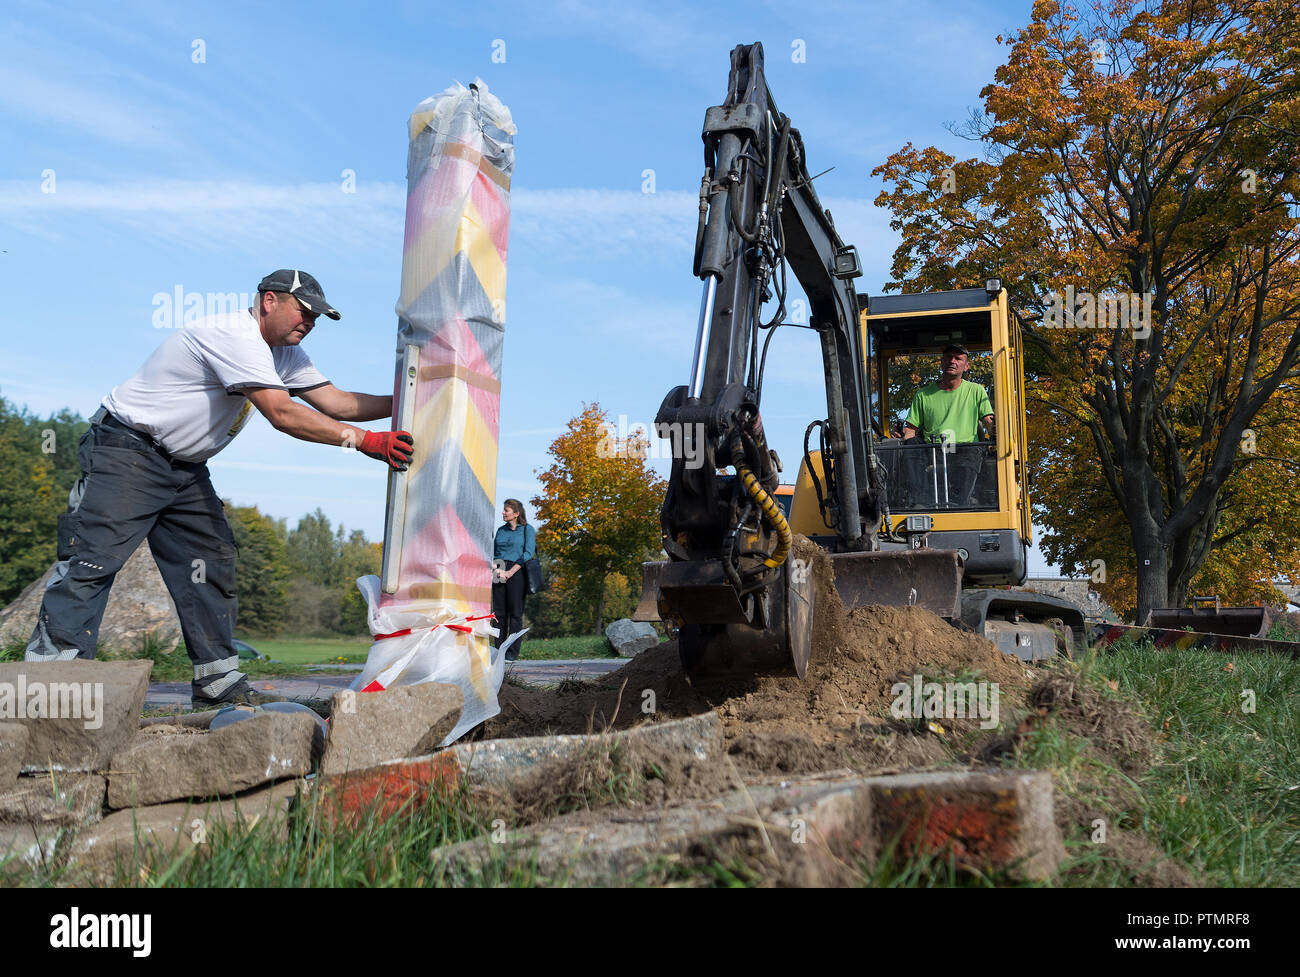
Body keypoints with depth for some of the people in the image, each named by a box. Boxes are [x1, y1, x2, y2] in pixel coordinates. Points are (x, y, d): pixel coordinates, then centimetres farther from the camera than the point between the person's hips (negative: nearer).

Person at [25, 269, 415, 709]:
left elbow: (337, 402, 5)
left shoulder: (284, 353, 9)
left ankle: (218, 681, 7)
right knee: (91, 562, -14)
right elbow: (282, 415, -30)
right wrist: (367, 441, -33)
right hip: (127, 453, -9)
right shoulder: (234, 335, -22)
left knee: (212, 562, 3)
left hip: (186, 467, 10)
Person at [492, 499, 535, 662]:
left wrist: (510, 572, -15)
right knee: (499, 612, 2)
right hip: (499, 573, 5)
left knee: (515, 612, -4)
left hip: (516, 572, -5)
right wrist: (494, 568, -3)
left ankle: (512, 653, -2)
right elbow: (494, 552, 18)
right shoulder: (501, 530, 17)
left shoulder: (527, 529, 2)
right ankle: (499, 650, 8)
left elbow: (528, 553, -8)